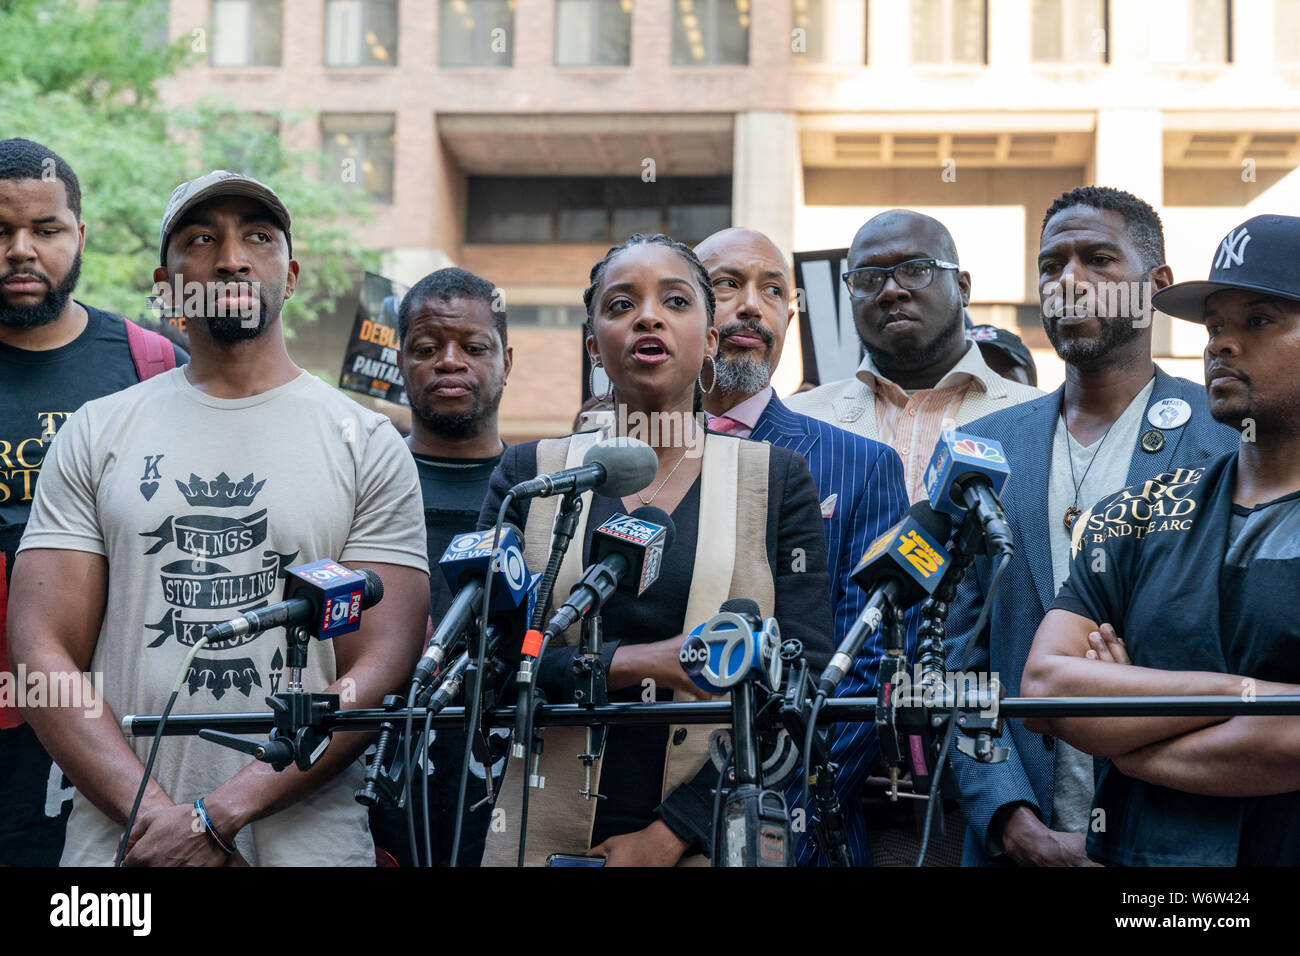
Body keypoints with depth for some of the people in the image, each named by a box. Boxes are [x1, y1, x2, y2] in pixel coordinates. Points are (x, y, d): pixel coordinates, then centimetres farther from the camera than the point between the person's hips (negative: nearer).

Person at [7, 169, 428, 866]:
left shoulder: (366, 442, 1)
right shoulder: (95, 435, 5)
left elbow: (379, 669, -7)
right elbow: (42, 652, -3)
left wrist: (216, 814, -16)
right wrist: (156, 818, -16)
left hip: (306, 839, -1)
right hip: (116, 839, 1)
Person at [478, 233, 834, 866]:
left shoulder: (777, 480, 2)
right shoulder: (529, 474, 4)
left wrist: (672, 833, -14)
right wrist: (635, 664, -20)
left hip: (716, 839, 0)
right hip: (548, 839, 1)